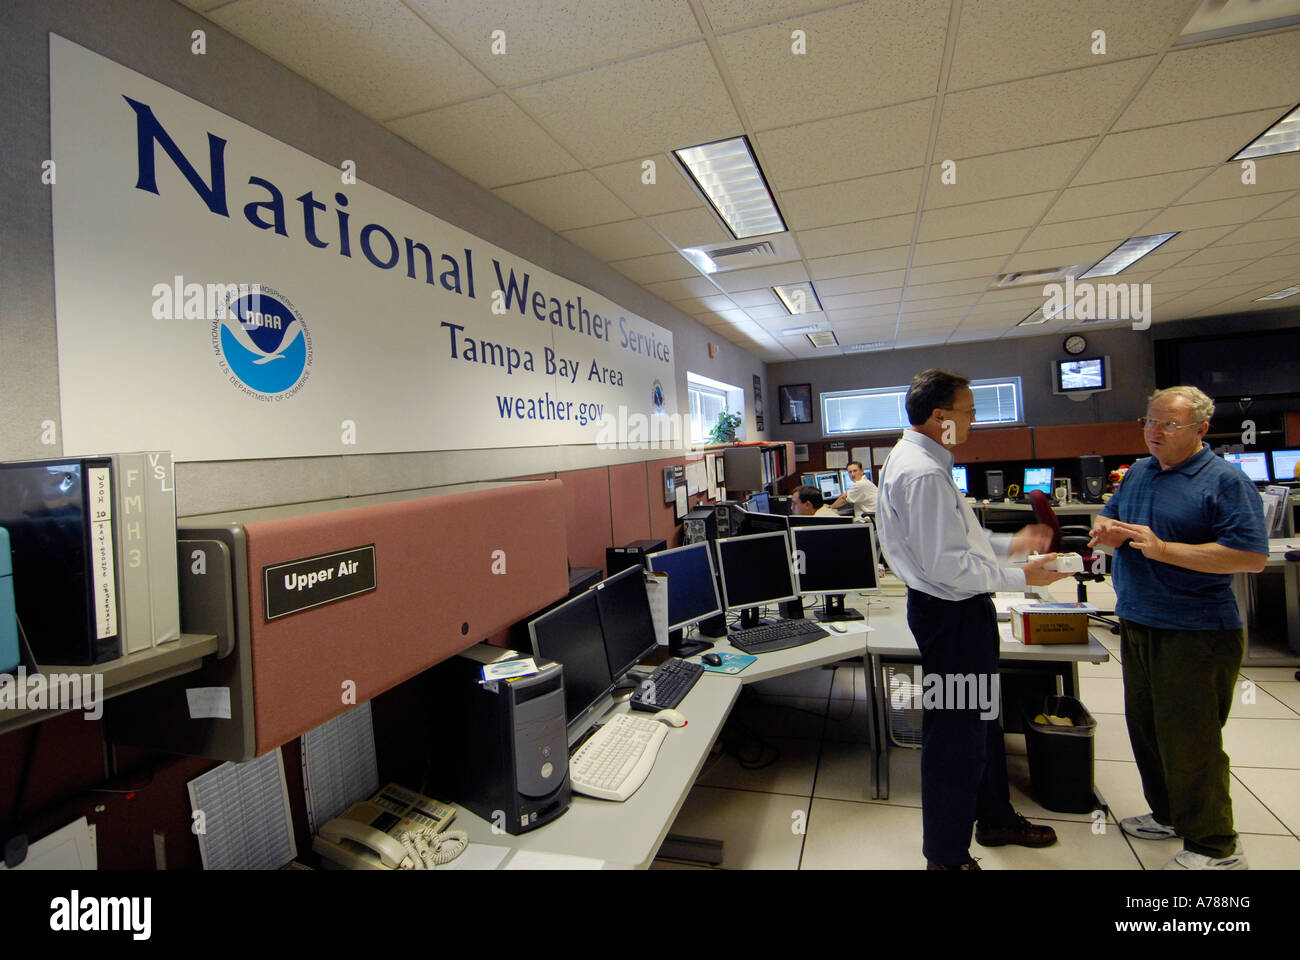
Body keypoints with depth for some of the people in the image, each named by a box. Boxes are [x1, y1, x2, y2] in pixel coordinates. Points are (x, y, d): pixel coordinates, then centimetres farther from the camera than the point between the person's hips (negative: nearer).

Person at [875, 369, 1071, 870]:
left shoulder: (919, 461, 10)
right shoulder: (923, 473, -24)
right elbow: (946, 564, -26)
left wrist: (1009, 543, 15)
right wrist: (1020, 577, -16)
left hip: (956, 608, 11)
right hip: (951, 613, -11)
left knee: (981, 718, 26)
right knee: (956, 733, 3)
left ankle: (995, 819, 47)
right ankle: (947, 855, 22)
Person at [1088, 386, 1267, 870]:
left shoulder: (1225, 480, -11)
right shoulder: (1137, 473, 10)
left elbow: (1252, 557, -18)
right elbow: (1108, 517, 18)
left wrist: (1162, 548, -24)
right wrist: (1106, 529, -6)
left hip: (1195, 634, -7)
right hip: (1137, 626, 8)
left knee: (1189, 739, 2)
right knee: (1145, 726, 18)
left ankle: (1214, 845, 20)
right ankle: (1170, 814, 37)